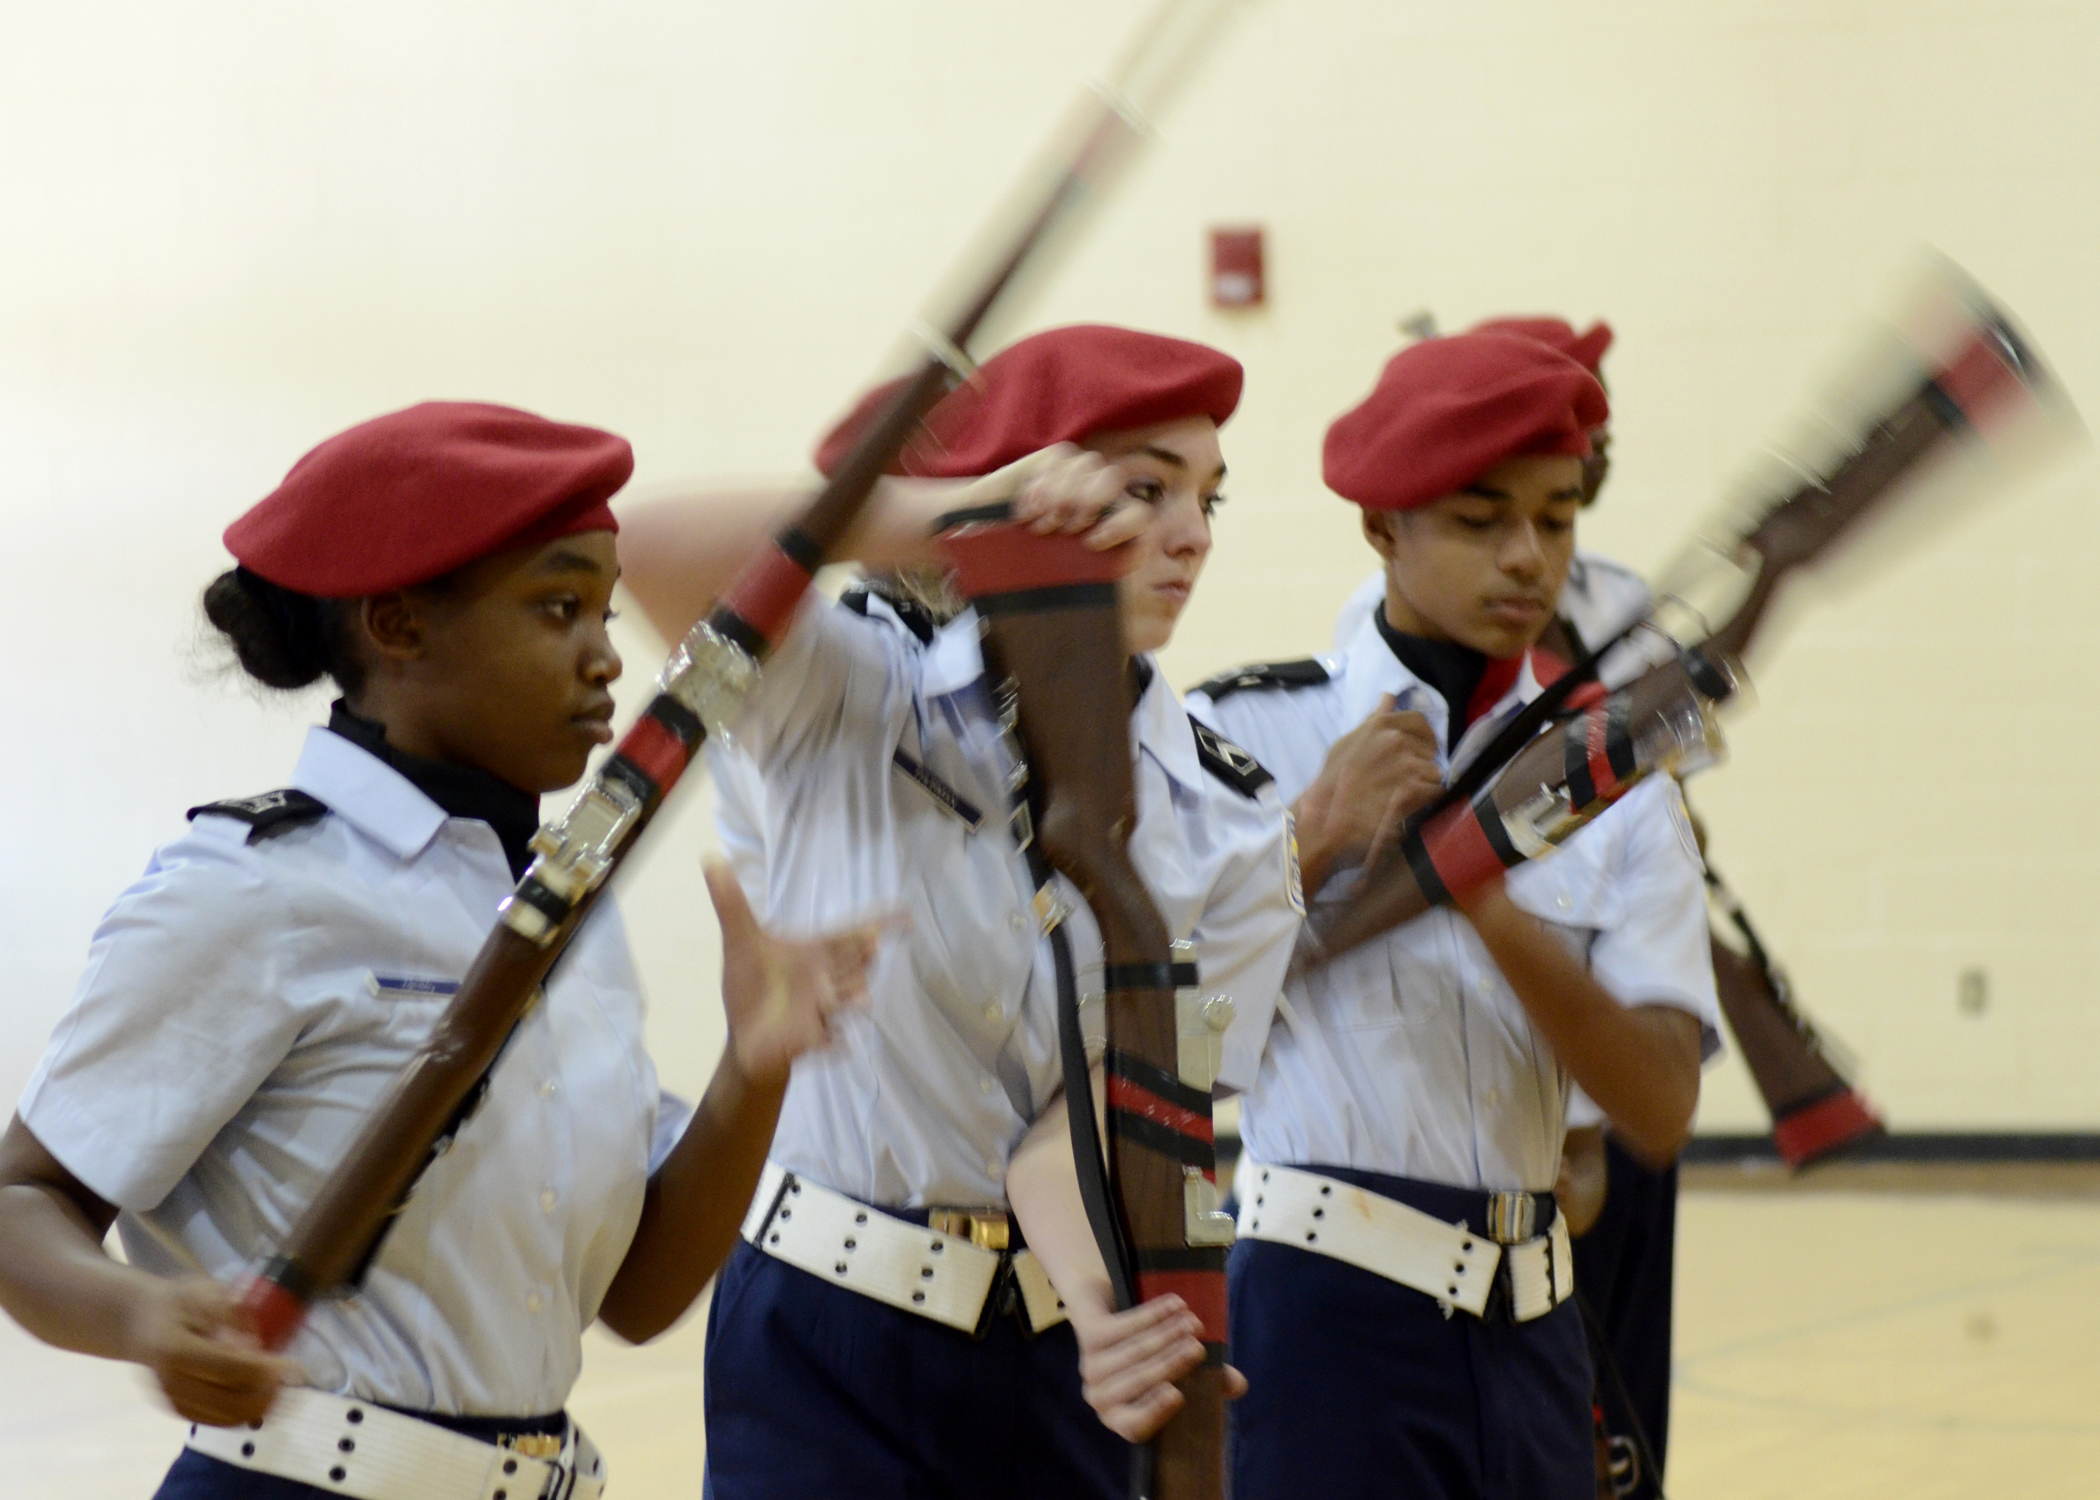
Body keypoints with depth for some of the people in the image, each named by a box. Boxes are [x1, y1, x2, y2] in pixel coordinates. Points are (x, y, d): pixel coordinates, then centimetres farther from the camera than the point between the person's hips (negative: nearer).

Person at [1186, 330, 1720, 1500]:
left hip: (1530, 1338, 4)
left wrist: (1488, 902, -17)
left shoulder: (1613, 778, 8)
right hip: (1325, 1322, -4)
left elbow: (1660, 1110, -4)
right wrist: (1316, 839, -12)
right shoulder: (1243, 734, -1)